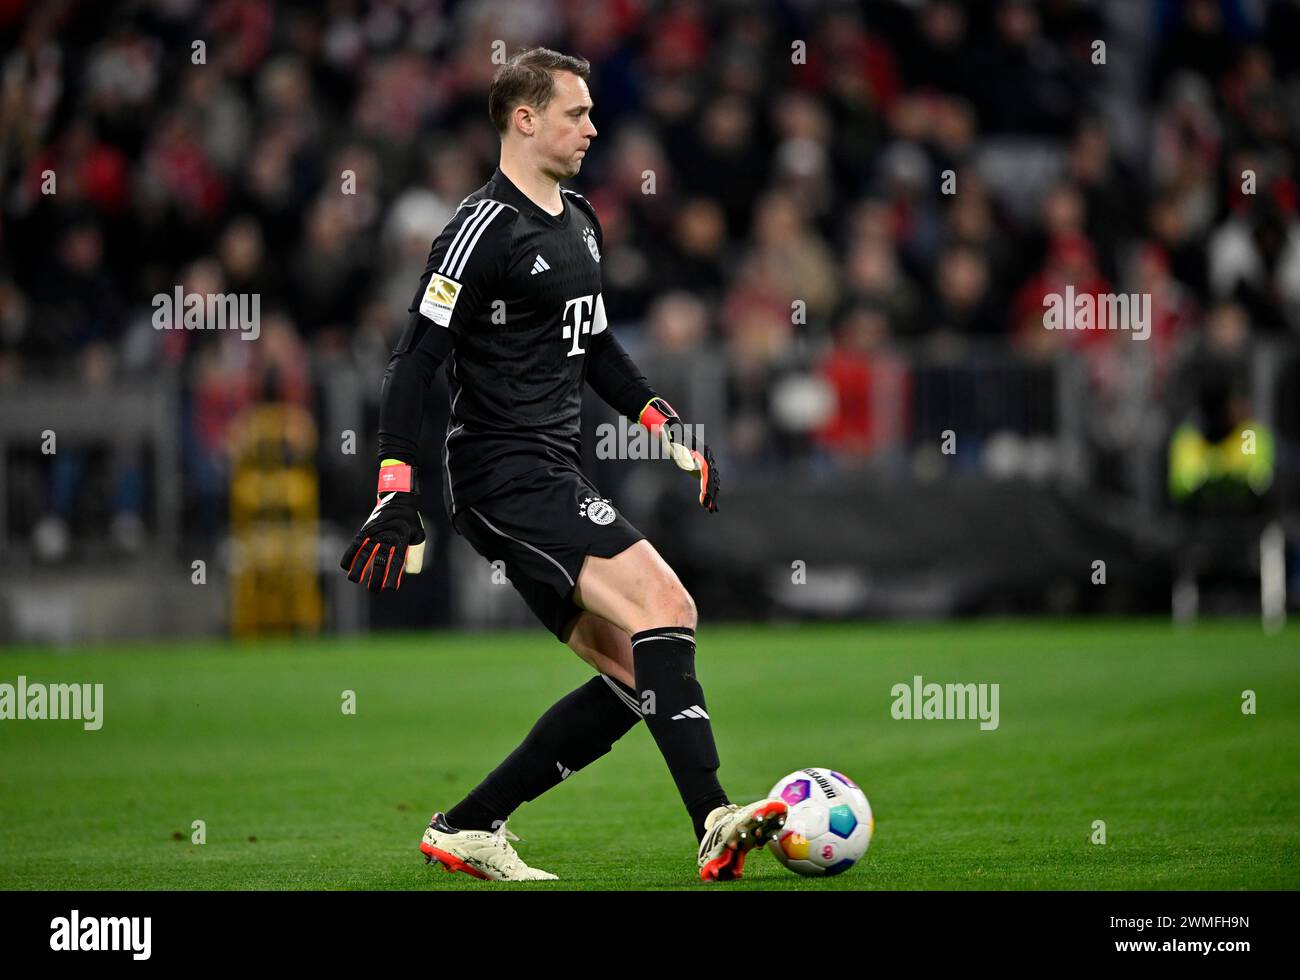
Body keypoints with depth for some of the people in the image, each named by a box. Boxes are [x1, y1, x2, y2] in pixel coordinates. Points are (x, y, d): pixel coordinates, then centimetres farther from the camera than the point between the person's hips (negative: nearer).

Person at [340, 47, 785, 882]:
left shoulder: (581, 223, 17)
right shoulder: (483, 230, -12)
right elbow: (415, 365, -14)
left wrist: (664, 422, 19)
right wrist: (398, 496, -18)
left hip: (553, 477, 10)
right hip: (504, 475, -10)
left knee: (632, 674, 4)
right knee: (667, 604, -23)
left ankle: (467, 829, 10)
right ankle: (714, 826, -31)